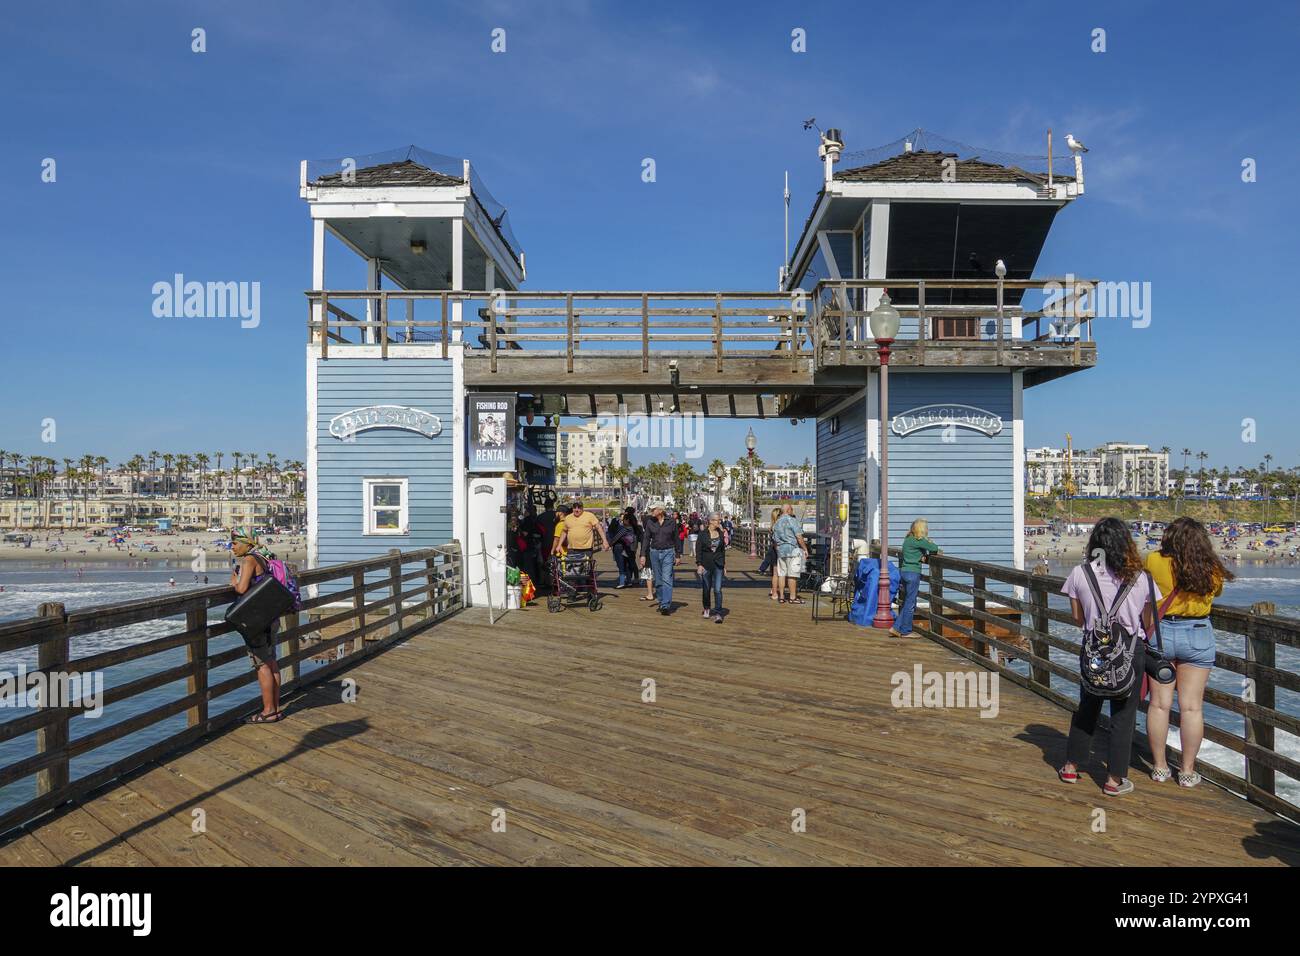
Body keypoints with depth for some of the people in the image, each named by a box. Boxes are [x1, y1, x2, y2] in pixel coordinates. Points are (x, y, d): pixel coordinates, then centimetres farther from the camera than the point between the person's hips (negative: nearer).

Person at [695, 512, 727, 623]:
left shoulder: (721, 533, 6)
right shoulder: (702, 533, -4)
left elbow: (723, 550, 13)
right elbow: (698, 549, -5)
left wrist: (724, 566, 13)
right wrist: (699, 564, -12)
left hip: (718, 565, 1)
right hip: (706, 564, -1)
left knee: (717, 589, -8)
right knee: (707, 589, 11)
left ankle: (718, 614, -7)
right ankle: (707, 608, 33)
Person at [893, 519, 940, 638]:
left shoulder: (908, 539, 14)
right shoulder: (918, 541, -13)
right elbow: (934, 548, -11)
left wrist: (922, 554, -7)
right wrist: (938, 551, 11)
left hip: (904, 571, 9)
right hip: (913, 573, -9)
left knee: (907, 602, 15)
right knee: (910, 603, 1)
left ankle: (896, 628, 15)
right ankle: (905, 631, 8)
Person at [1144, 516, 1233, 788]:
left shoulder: (1154, 561, -14)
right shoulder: (1211, 570, -8)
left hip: (1159, 633, -1)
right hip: (1197, 636, 1)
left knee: (1159, 704, 9)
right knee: (1191, 707, 7)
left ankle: (1160, 767, 17)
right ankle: (1188, 772, 14)